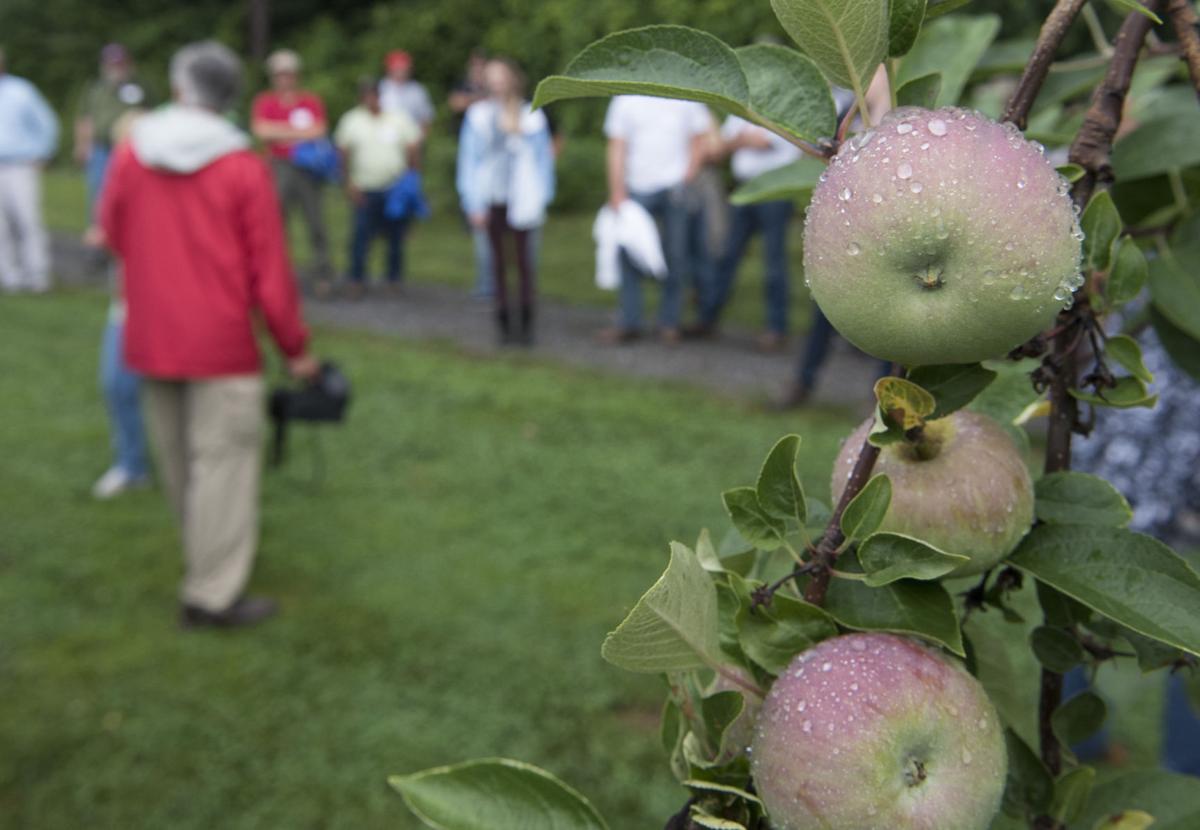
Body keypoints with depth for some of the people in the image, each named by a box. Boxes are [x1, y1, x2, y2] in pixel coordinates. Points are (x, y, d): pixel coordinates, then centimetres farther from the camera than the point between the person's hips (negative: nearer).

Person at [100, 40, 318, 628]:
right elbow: (270, 270, -10)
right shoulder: (243, 167, -10)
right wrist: (295, 347, 0)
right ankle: (212, 594, 0)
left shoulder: (130, 154, -1)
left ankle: (207, 553, 37)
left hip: (149, 337, 5)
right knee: (224, 458, 0)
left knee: (178, 458, 18)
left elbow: (112, 232, 14)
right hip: (220, 339, -5)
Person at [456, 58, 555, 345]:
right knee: (498, 256, 6)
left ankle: (527, 322, 9)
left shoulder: (531, 116, 1)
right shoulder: (478, 115, 1)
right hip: (492, 199, 1)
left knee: (523, 256, 1)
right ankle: (504, 323, 13)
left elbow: (542, 157, 7)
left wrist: (540, 199, 4)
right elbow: (469, 158, 3)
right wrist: (474, 203, -1)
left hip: (520, 199, -1)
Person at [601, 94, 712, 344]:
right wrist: (617, 193, -5)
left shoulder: (687, 97, 5)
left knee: (675, 257, 2)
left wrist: (688, 178, -5)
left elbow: (700, 140, 7)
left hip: (675, 189, 0)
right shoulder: (625, 100, 4)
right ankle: (629, 323, 6)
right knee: (629, 255, -2)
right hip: (637, 189, 0)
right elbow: (617, 148, 2)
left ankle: (669, 322, 13)